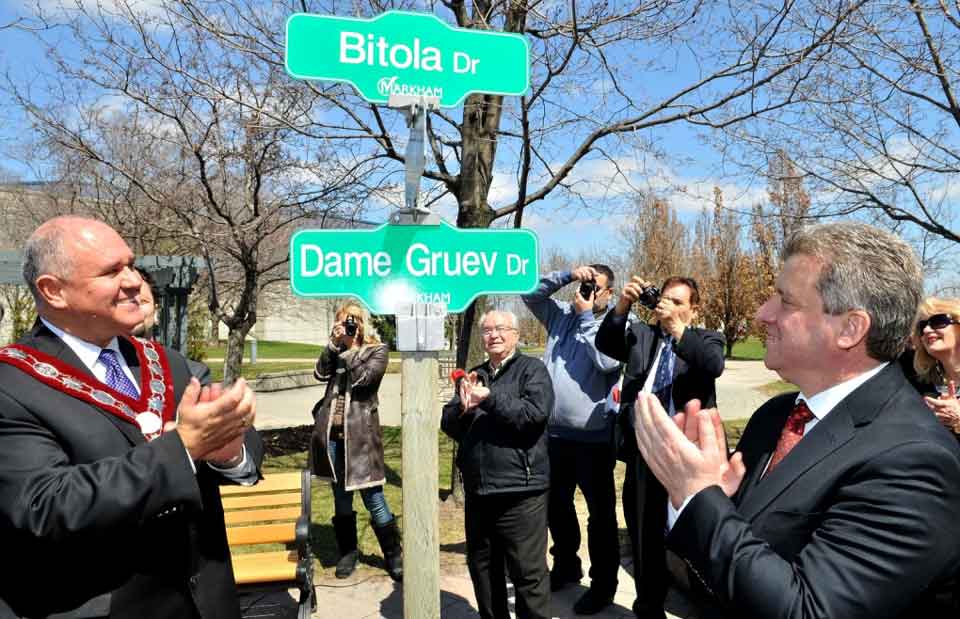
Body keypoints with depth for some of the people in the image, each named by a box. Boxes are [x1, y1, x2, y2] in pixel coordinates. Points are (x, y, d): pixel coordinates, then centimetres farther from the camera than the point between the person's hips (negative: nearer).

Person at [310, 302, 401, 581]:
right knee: (341, 497, 13)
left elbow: (362, 378, -14)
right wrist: (334, 343, -7)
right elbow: (320, 373, -2)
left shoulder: (377, 350, 2)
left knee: (373, 498, -1)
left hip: (359, 433, -4)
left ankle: (393, 555, 12)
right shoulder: (336, 350, 15)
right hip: (332, 432, 5)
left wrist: (349, 347, -7)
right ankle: (348, 552, 27)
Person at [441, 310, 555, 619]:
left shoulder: (532, 369, -2)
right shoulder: (473, 375, 14)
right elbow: (449, 425, 9)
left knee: (528, 573, 1)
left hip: (519, 490, -6)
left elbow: (535, 413, -18)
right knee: (482, 568, 19)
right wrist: (463, 408, -12)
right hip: (477, 490, 6)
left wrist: (490, 399, -19)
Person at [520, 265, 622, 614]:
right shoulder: (561, 315, 8)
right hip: (555, 433, 6)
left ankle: (603, 583, 23)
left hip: (594, 437, -6)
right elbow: (530, 293, 7)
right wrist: (567, 275, -5)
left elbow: (607, 362, -23)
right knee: (556, 505, 21)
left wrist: (586, 317, -14)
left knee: (600, 513, 8)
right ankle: (566, 565, 41)